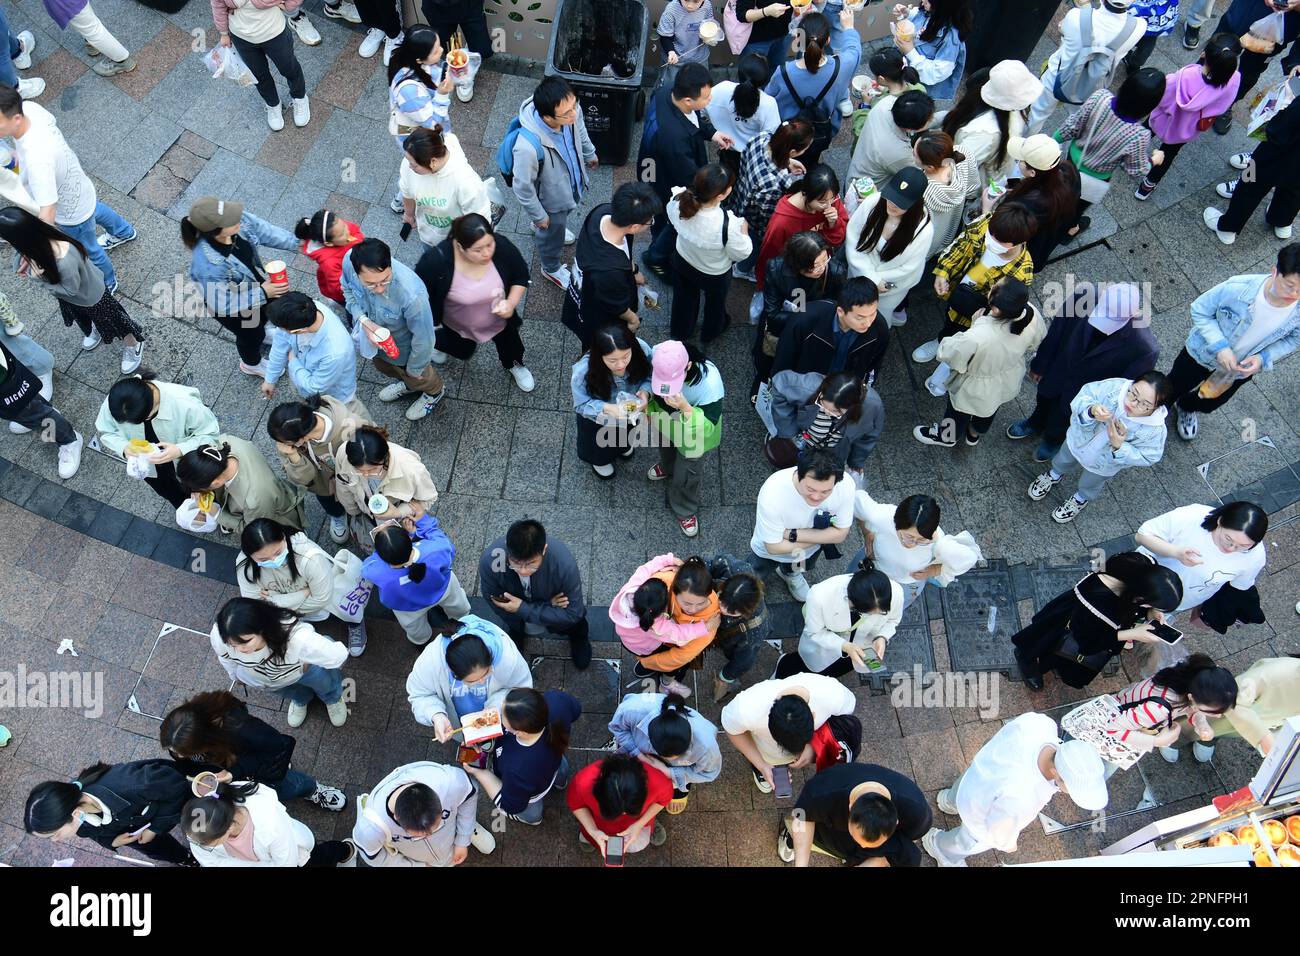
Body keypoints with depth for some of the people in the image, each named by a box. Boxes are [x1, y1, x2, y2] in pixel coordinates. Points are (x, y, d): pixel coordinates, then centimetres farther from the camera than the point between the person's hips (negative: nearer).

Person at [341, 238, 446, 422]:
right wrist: (363, 321, -25)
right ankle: (407, 383, 68)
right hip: (372, 332, 5)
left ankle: (434, 391, 62)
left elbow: (423, 337, -28)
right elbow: (348, 288, -8)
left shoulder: (412, 294, -47)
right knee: (382, 366, 36)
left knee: (417, 377, 28)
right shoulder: (350, 260, -33)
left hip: (404, 348, -5)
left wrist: (413, 370, -11)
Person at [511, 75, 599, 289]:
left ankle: (554, 227, 73)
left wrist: (590, 154, 16)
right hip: (551, 199, -5)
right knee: (553, 234, 26)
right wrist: (539, 216, -13)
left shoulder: (570, 110, -29)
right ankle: (551, 269, 58)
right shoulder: (528, 146, -46)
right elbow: (522, 187, -28)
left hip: (572, 182, 5)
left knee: (560, 223, 37)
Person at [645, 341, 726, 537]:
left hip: (692, 436, -4)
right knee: (665, 448, 37)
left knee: (686, 475, 18)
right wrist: (649, 408, 2)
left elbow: (707, 428, -37)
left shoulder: (709, 382, -46)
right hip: (665, 422, 4)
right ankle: (667, 467, 74)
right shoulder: (658, 357, -34)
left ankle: (685, 510, 51)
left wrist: (686, 408, -53)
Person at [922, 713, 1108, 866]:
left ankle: (949, 801, 75)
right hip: (981, 809, -5)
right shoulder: (1020, 798, -49)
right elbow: (1000, 829, -25)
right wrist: (1007, 844, -1)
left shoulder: (1039, 722, -37)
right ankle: (938, 844, 63)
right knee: (972, 841, 32)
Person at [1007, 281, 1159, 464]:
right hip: (1057, 371, 2)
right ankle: (1035, 424, 68)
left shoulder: (1146, 349, -39)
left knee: (1061, 421, 28)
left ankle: (1053, 439, 64)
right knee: (1043, 400, 33)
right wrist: (1039, 365, 0)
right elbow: (1056, 330, -14)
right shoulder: (1086, 294, -33)